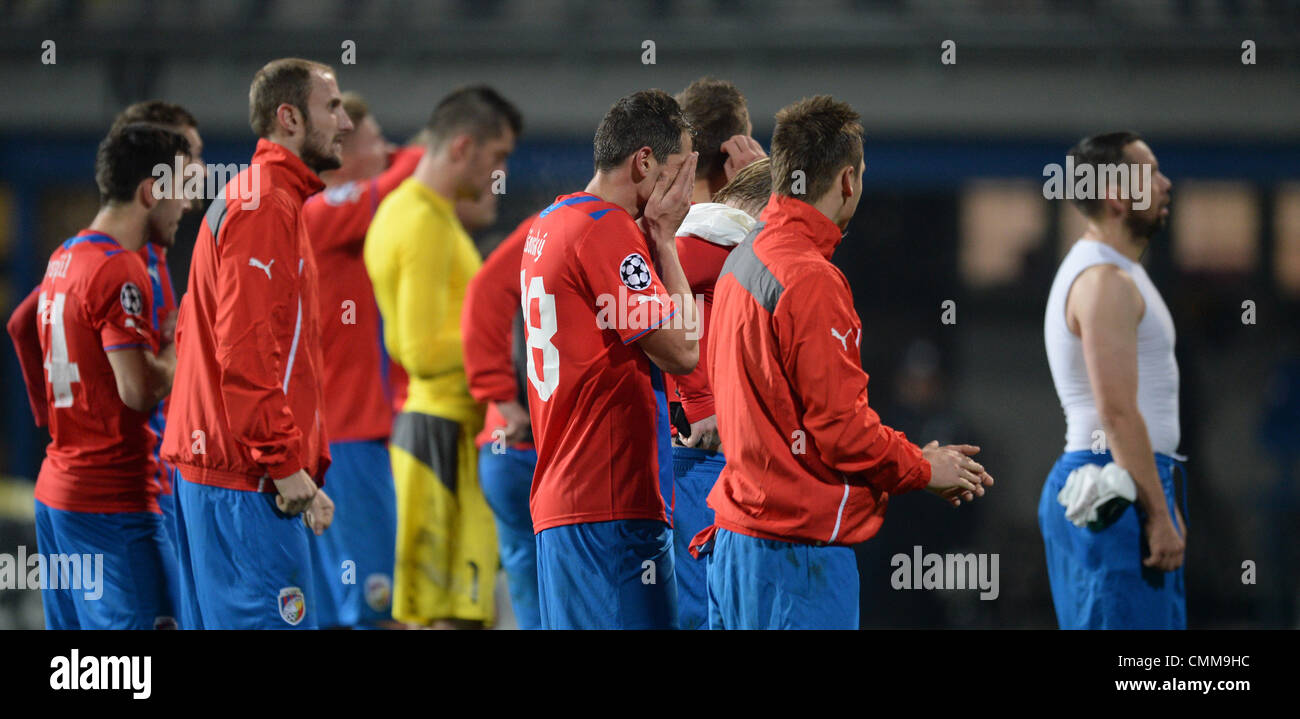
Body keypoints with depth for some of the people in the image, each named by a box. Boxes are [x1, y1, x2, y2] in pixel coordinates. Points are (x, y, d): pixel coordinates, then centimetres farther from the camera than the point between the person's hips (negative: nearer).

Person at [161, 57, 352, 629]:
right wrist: (287, 468, -19)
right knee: (271, 623, -12)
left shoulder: (245, 198, 20)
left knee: (214, 622, 11)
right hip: (247, 476, -11)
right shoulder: (267, 207, -13)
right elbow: (247, 356, -21)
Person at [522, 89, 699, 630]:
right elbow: (680, 350, -13)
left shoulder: (549, 225, 17)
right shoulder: (608, 230, -12)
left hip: (559, 498, 10)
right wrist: (664, 239, -4)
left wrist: (651, 237, 11)